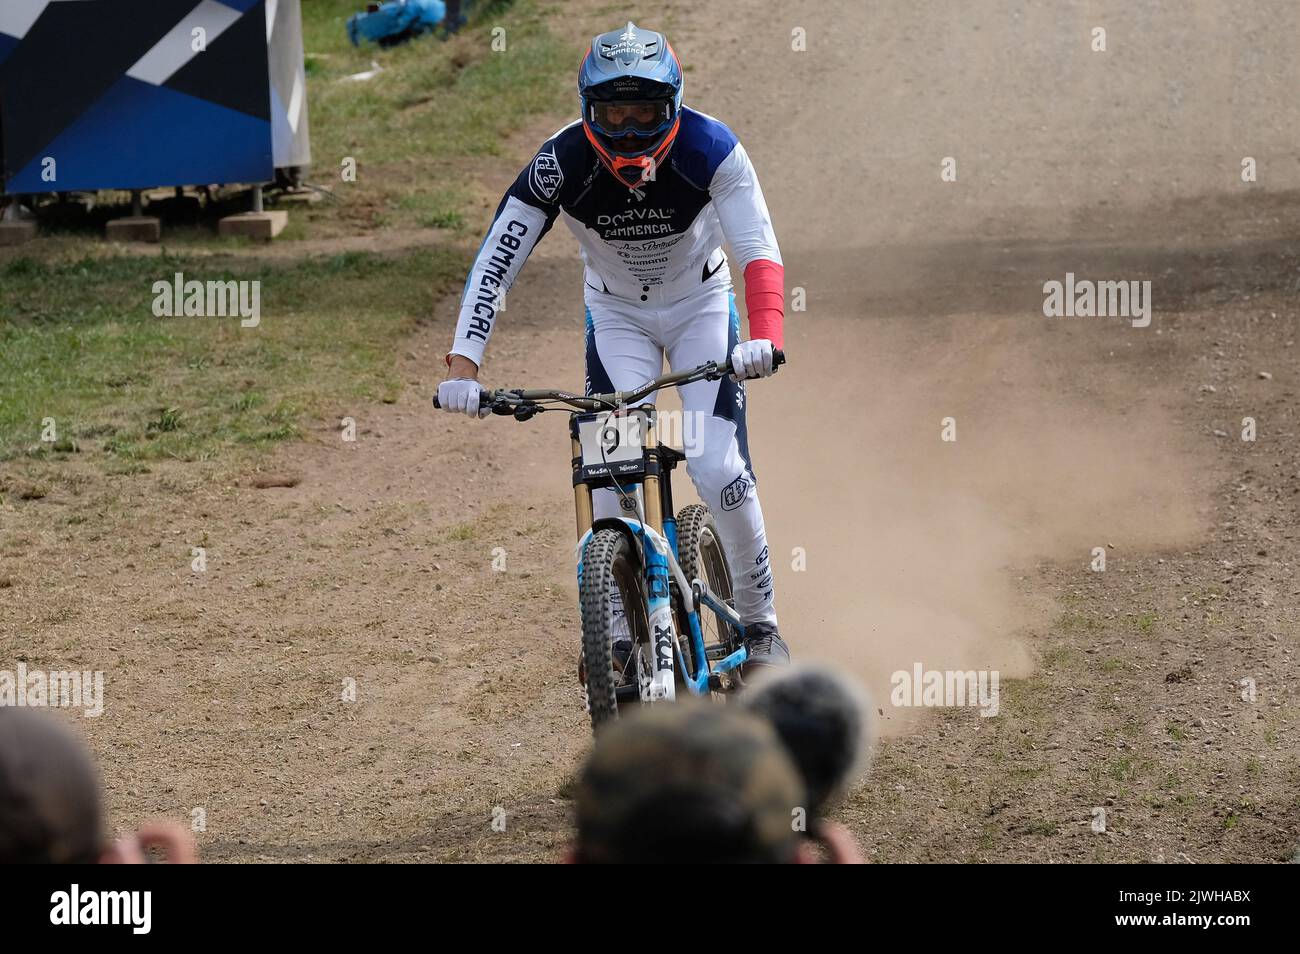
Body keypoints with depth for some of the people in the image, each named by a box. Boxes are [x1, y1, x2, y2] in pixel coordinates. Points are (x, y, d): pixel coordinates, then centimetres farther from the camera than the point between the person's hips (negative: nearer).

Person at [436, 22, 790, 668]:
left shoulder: (708, 150, -29)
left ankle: (759, 624, 4)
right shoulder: (561, 165, -27)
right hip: (617, 315, 1)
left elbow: (759, 250, -35)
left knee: (720, 470, -16)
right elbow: (494, 264, -28)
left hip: (700, 306, -1)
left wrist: (765, 337, -53)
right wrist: (463, 366, -39)